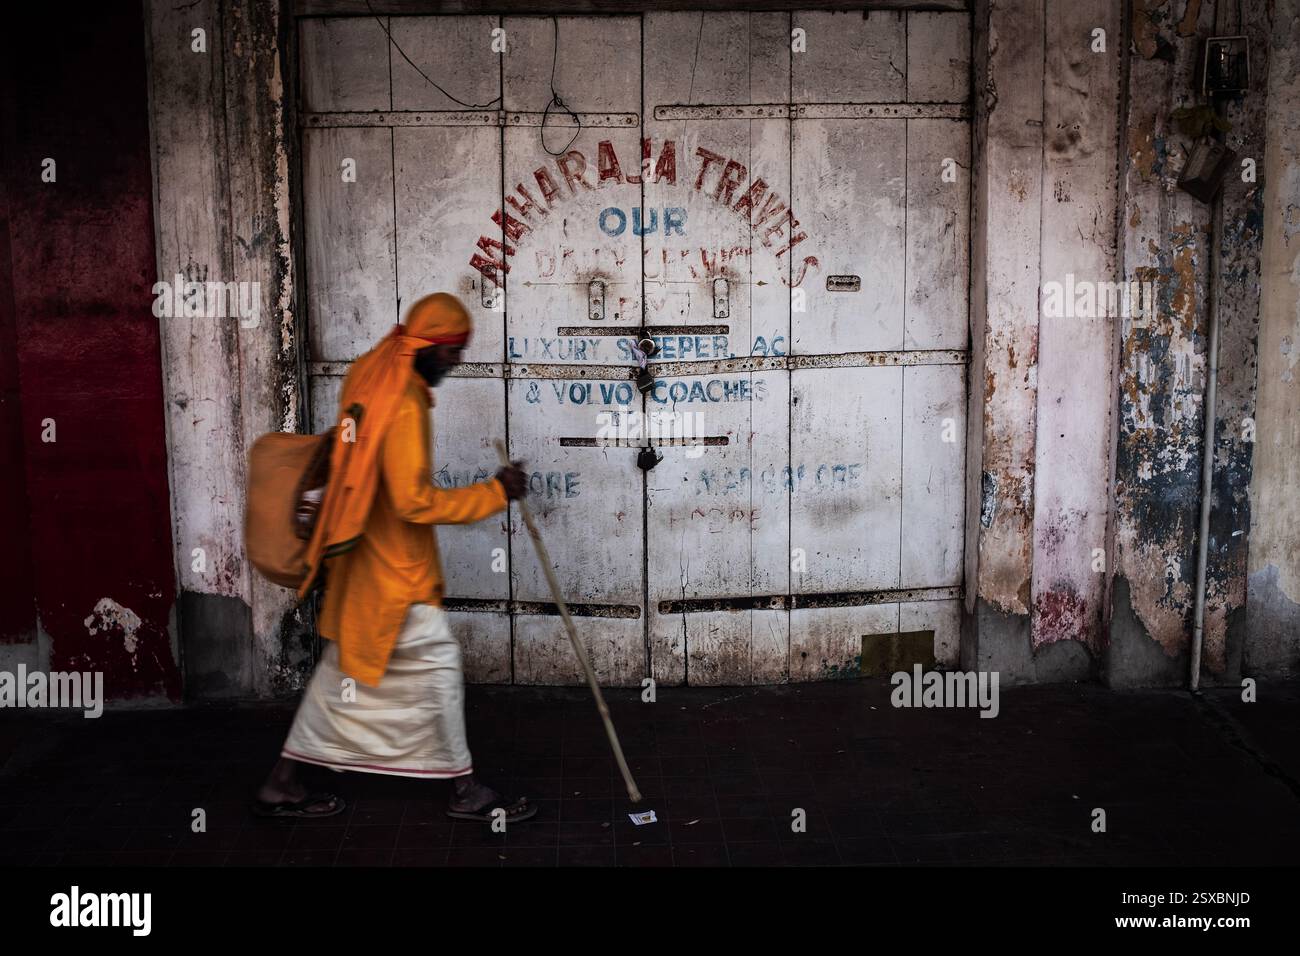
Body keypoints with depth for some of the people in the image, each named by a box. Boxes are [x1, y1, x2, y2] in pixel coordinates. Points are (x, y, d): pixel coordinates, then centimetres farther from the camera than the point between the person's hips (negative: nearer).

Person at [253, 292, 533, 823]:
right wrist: (495, 494, -20)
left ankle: (281, 787, 25)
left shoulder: (367, 375, 3)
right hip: (395, 566, -9)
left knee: (346, 668, 17)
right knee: (437, 662, 1)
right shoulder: (404, 407, -24)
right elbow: (415, 502, -26)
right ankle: (465, 792, 14)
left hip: (363, 558, 10)